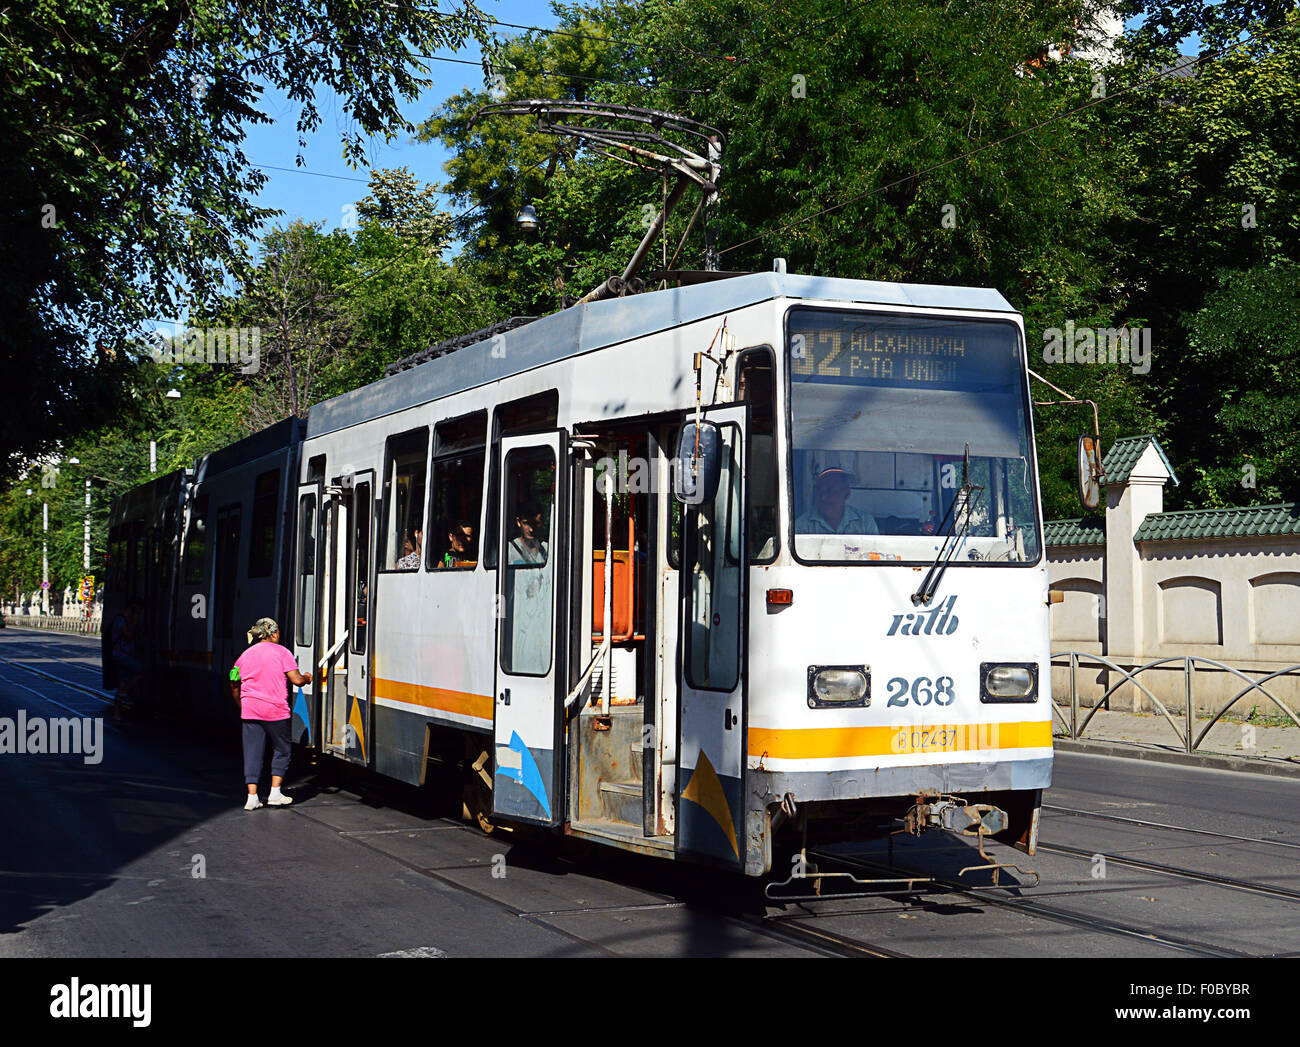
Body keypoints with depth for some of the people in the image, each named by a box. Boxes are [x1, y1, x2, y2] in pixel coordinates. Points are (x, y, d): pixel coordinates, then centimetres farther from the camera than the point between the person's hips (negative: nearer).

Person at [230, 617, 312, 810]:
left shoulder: (245, 655, 12)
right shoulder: (281, 652, -1)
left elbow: (234, 686, 16)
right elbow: (296, 680, -8)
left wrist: (242, 705, 30)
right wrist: (307, 678, 13)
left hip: (250, 711, 3)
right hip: (275, 710, -3)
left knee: (252, 753, 5)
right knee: (282, 750, 12)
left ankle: (252, 797, 0)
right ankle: (275, 793, 8)